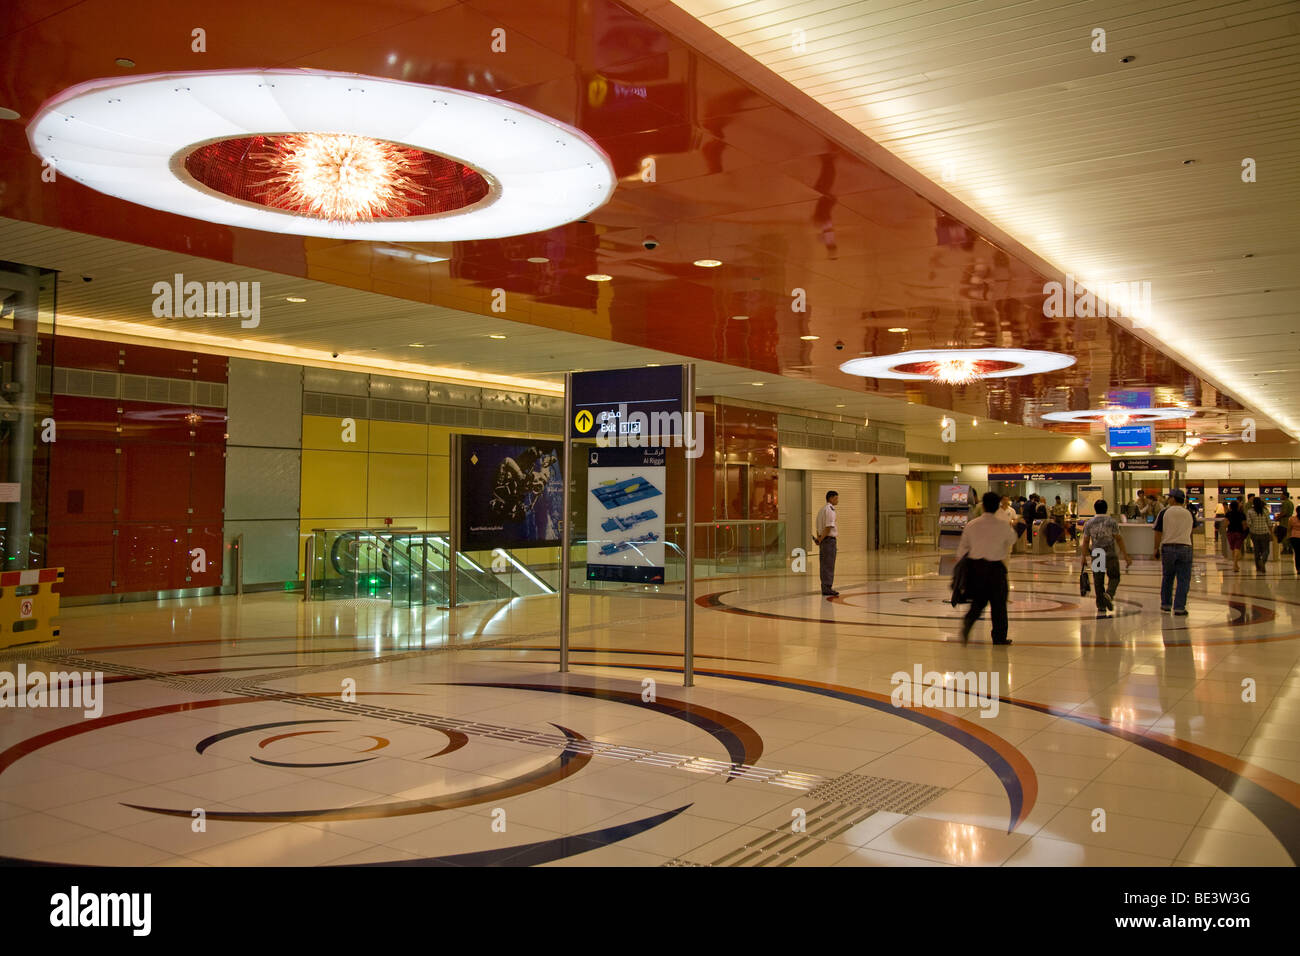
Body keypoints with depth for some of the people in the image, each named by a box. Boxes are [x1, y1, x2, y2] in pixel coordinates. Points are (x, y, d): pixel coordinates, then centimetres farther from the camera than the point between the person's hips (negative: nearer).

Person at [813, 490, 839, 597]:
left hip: (823, 540, 10)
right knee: (829, 565, -8)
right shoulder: (830, 509, -12)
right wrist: (820, 540, -12)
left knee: (824, 565, 11)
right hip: (829, 539, -10)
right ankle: (827, 588, -7)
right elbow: (828, 527, -20)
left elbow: (818, 527, 19)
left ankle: (825, 588, 15)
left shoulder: (822, 509, 18)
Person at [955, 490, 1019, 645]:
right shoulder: (1003, 526, -8)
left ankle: (968, 620, -11)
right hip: (995, 567, -2)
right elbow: (1013, 540, 13)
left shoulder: (971, 525, -3)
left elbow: (962, 548, 2)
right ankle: (999, 637, 17)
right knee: (998, 603, 10)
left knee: (979, 600, 16)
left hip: (975, 564, 3)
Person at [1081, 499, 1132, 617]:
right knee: (1114, 577, 13)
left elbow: (1085, 542, 6)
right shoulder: (1112, 521, -2)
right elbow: (1119, 539, -4)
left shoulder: (1089, 523, 5)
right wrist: (1126, 556, 1)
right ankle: (1109, 594, -17)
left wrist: (1084, 558, 13)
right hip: (1110, 554, -2)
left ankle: (1101, 609, 4)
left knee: (1098, 582, 5)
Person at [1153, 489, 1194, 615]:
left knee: (1167, 577, 15)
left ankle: (1165, 604, 23)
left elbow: (1158, 533, -3)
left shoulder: (1164, 513, -2)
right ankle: (1179, 608, -1)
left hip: (1168, 547, 0)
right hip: (1185, 548, 0)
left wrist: (1156, 549, 5)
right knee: (1183, 580, 3)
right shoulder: (1188, 514, 5)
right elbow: (1190, 532, 16)